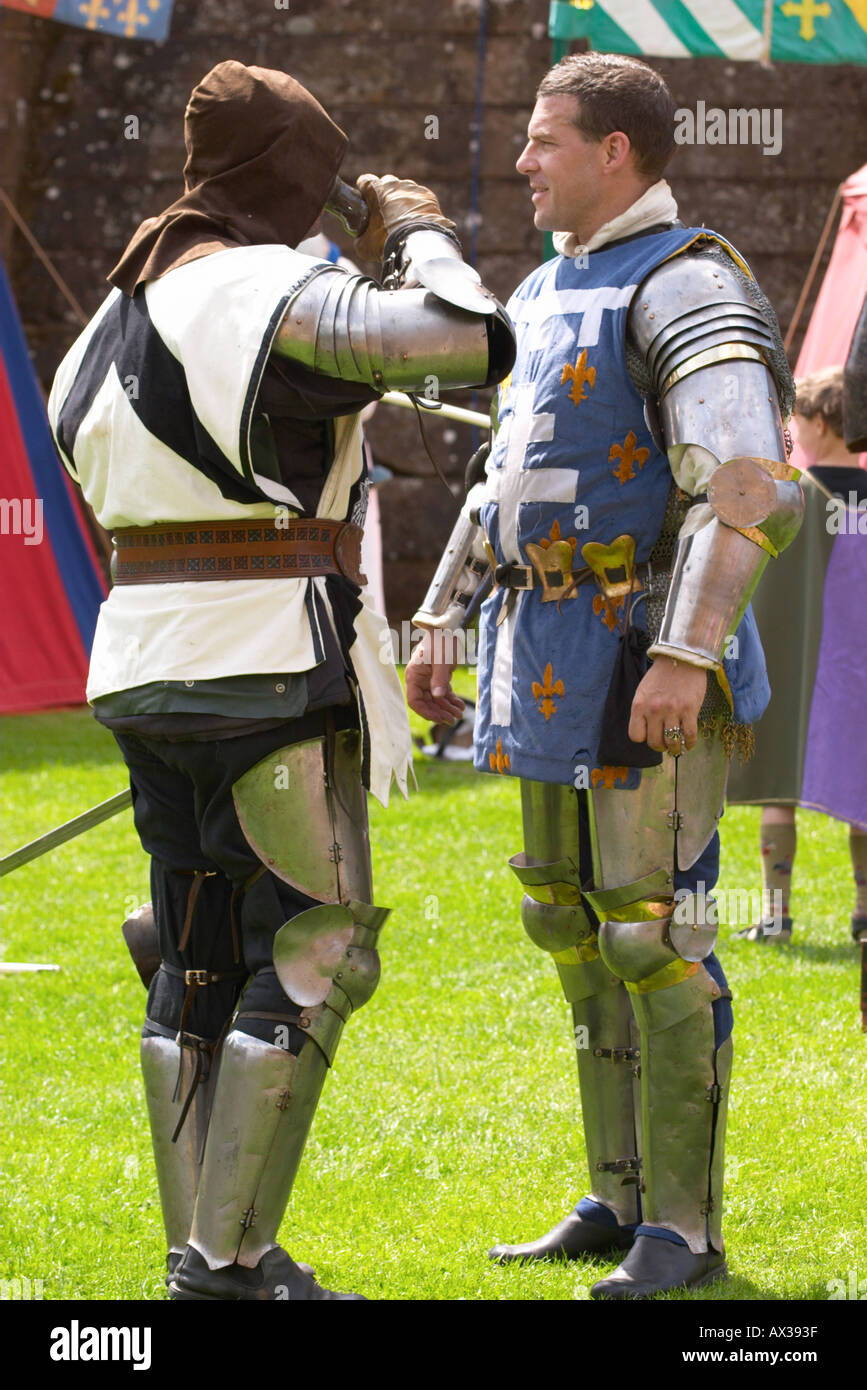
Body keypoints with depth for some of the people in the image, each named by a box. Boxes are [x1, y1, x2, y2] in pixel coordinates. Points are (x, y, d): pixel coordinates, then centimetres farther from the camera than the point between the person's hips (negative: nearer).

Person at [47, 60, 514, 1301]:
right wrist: (422, 235, -4)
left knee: (199, 964, 11)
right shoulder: (280, 297, -12)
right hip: (273, 664, -8)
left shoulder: (125, 308, 14)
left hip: (146, 669, 8)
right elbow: (474, 341, -23)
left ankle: (204, 1254, 11)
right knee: (311, 959, -4)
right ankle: (226, 1261, -8)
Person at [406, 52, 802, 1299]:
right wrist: (440, 620, 21)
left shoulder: (688, 288, -14)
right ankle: (621, 1201, 19)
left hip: (647, 651, -9)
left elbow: (748, 487, -24)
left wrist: (685, 655, -31)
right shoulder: (549, 293, 16)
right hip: (554, 656, 9)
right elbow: (507, 478, 26)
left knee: (652, 933, -10)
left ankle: (684, 1229, -5)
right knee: (573, 923, 11)